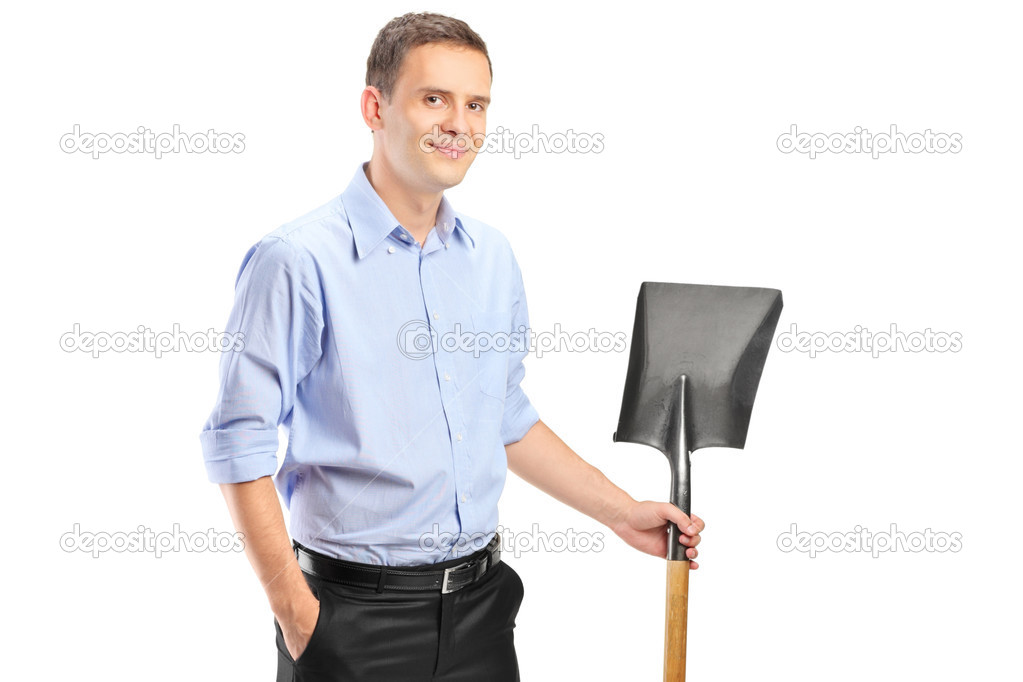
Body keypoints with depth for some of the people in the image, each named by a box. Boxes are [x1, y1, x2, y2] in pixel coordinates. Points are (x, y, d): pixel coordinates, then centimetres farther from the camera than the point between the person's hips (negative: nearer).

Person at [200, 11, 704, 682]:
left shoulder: (493, 256, 7)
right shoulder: (298, 260, -13)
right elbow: (241, 448, -12)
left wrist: (622, 511, 14)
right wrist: (297, 614, -15)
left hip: (481, 602, 6)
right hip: (356, 616, -5)